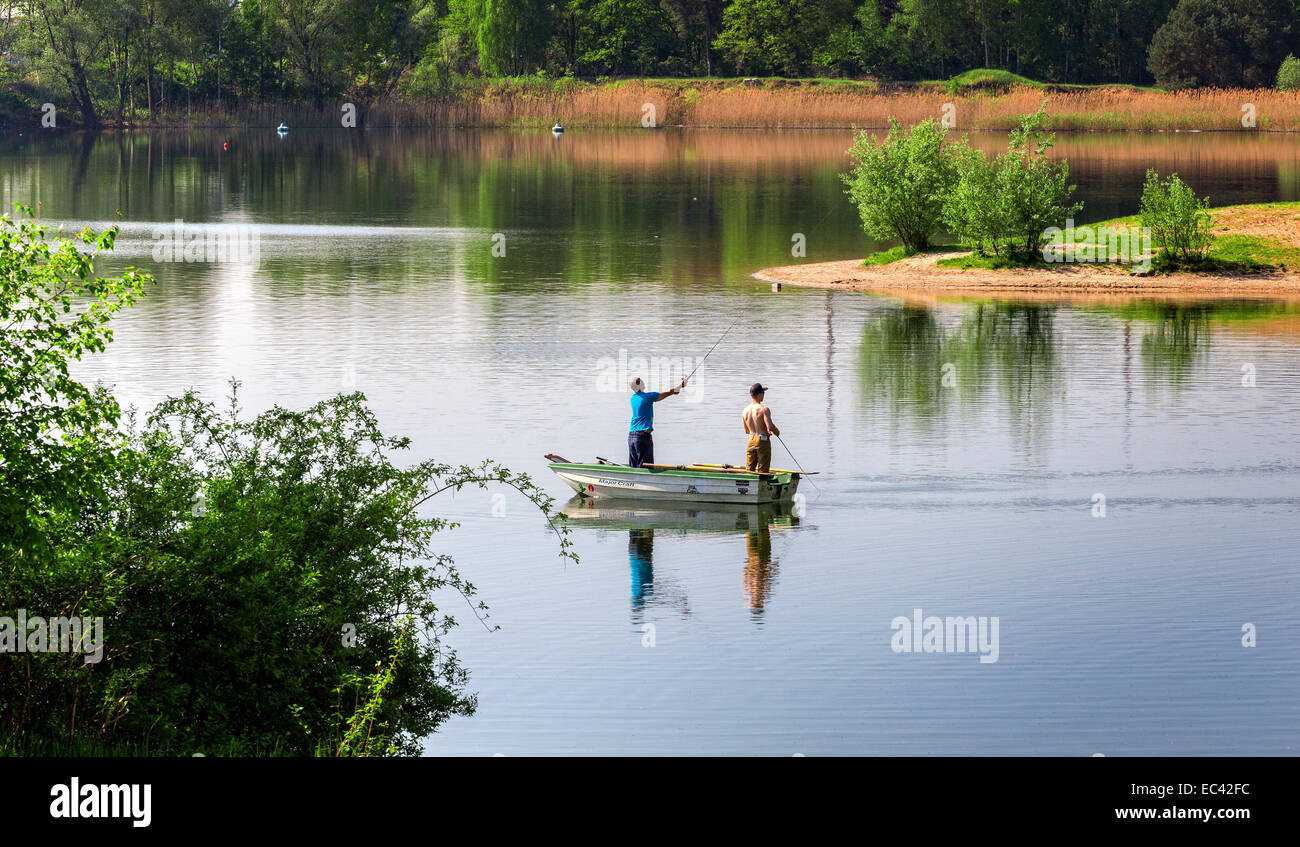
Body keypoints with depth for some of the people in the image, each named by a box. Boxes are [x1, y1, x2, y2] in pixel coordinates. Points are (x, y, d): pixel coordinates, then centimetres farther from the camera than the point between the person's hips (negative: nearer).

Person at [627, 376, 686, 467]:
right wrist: (682, 385, 18)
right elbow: (670, 392, 1)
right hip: (643, 435, -7)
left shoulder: (633, 398, 12)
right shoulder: (648, 396, -9)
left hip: (631, 436, 7)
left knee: (633, 467, 9)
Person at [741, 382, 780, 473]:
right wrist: (777, 432, 0)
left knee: (749, 470, 10)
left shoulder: (745, 411, 7)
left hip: (751, 442, 5)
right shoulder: (764, 409, -13)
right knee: (763, 472, 1)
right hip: (763, 442, -5)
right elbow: (770, 426, -21)